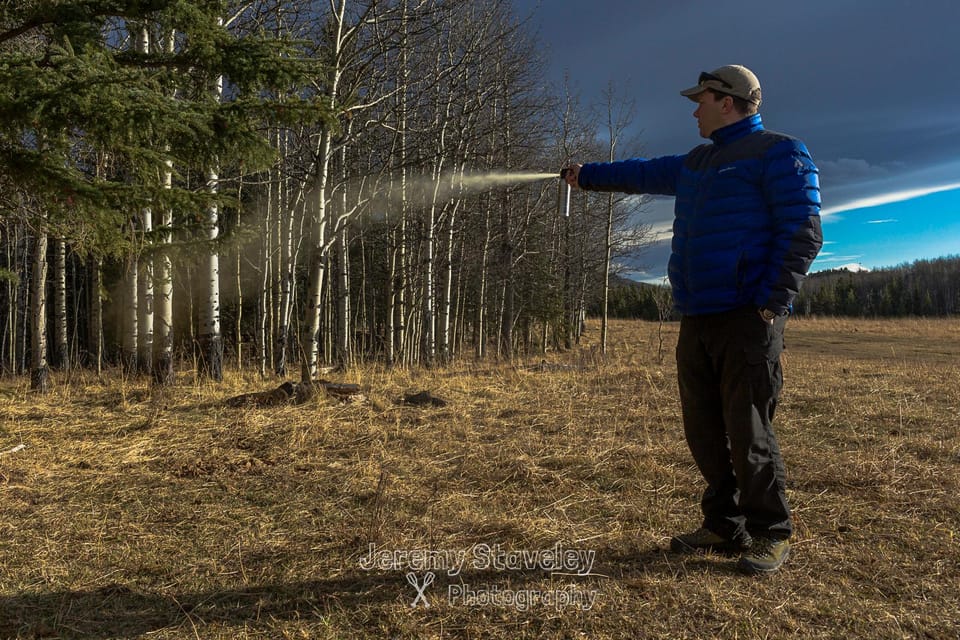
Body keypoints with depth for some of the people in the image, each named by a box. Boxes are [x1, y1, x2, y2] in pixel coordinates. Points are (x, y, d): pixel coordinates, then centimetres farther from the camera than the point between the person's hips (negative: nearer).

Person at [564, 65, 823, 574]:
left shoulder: (778, 153, -2)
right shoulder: (695, 164, 22)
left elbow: (802, 232, -10)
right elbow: (641, 174, 37)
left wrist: (771, 302, -17)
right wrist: (586, 175, 43)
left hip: (747, 320, -8)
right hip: (696, 322, 8)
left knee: (748, 431, -7)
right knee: (704, 431, 9)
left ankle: (770, 535, 8)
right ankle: (725, 526, 20)